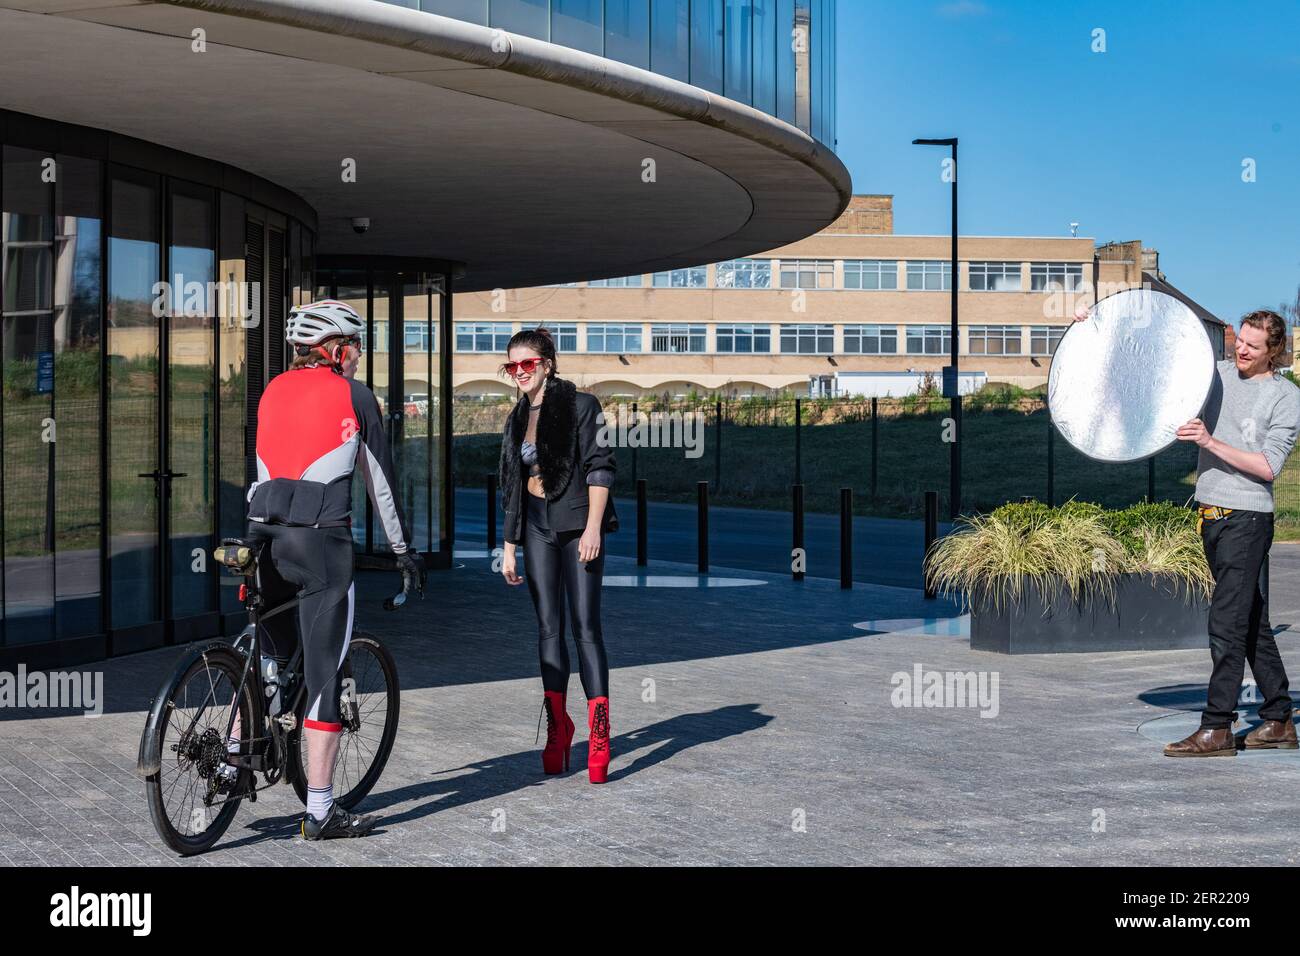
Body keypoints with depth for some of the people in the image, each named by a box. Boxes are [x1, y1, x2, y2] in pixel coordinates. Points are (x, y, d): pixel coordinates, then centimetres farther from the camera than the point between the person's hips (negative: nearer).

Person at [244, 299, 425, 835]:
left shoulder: (272, 391, 18)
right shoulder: (353, 395, 4)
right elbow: (379, 478, 8)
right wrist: (403, 548, 17)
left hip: (262, 533, 5)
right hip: (321, 538, -5)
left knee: (268, 655, 24)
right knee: (323, 674, -1)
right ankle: (320, 812, 1)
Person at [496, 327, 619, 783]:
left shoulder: (580, 405, -2)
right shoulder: (517, 420, 16)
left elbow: (599, 467, -8)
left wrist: (593, 527, -17)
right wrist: (509, 547, 16)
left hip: (577, 526, -5)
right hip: (538, 530, 6)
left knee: (585, 625, -9)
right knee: (548, 627, 4)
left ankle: (599, 733, -9)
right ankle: (557, 728, 9)